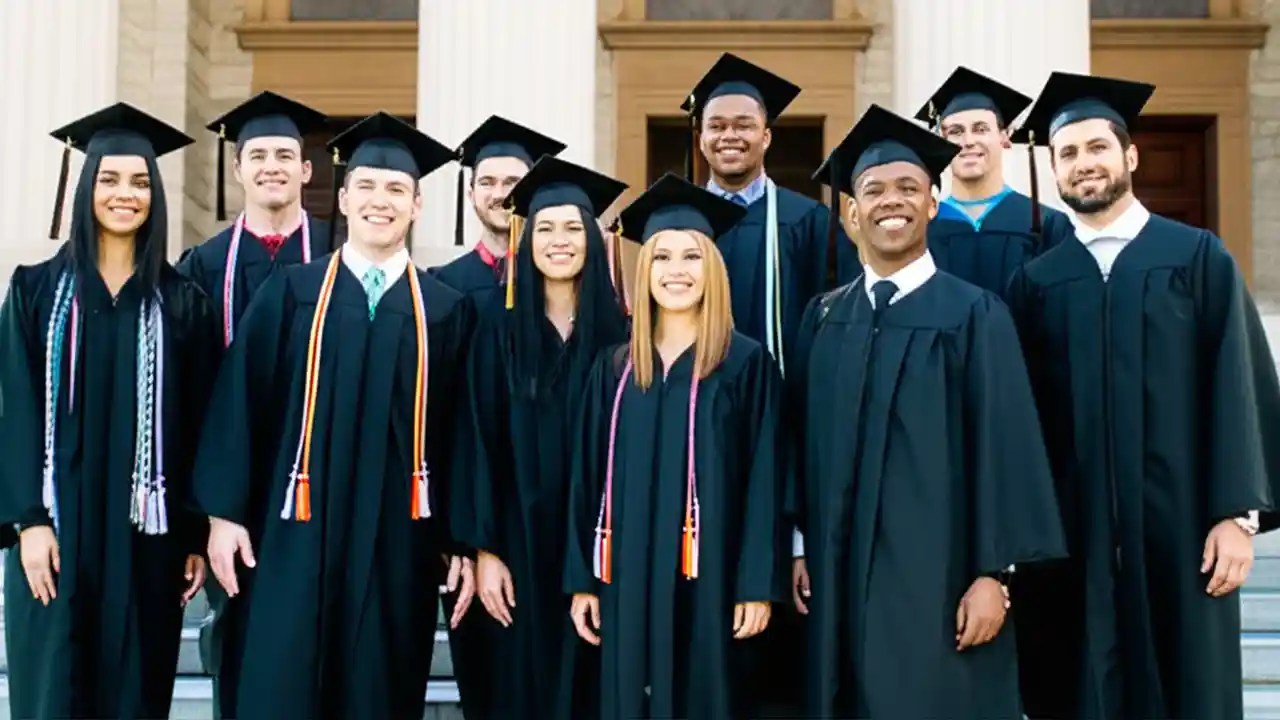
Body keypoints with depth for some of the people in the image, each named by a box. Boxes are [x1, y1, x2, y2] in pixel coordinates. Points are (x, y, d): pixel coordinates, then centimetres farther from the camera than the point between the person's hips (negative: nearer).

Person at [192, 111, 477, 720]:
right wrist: (225, 511, -4)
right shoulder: (288, 293, 4)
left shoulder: (446, 310, 5)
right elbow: (239, 403, 2)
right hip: (298, 531, 0)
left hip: (399, 538, 1)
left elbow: (461, 433, 4)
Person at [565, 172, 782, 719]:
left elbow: (763, 481, -5)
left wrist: (758, 586, -10)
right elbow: (589, 478, 8)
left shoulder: (747, 363, -2)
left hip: (708, 578, -3)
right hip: (629, 578, 3)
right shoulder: (614, 367, 8)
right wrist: (583, 580, 5)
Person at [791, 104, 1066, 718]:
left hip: (938, 580, -4)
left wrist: (994, 573, -11)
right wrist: (803, 552, 6)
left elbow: (1004, 445, -7)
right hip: (840, 580, 4)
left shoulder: (973, 315, -4)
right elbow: (802, 443, 9)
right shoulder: (824, 318, 9)